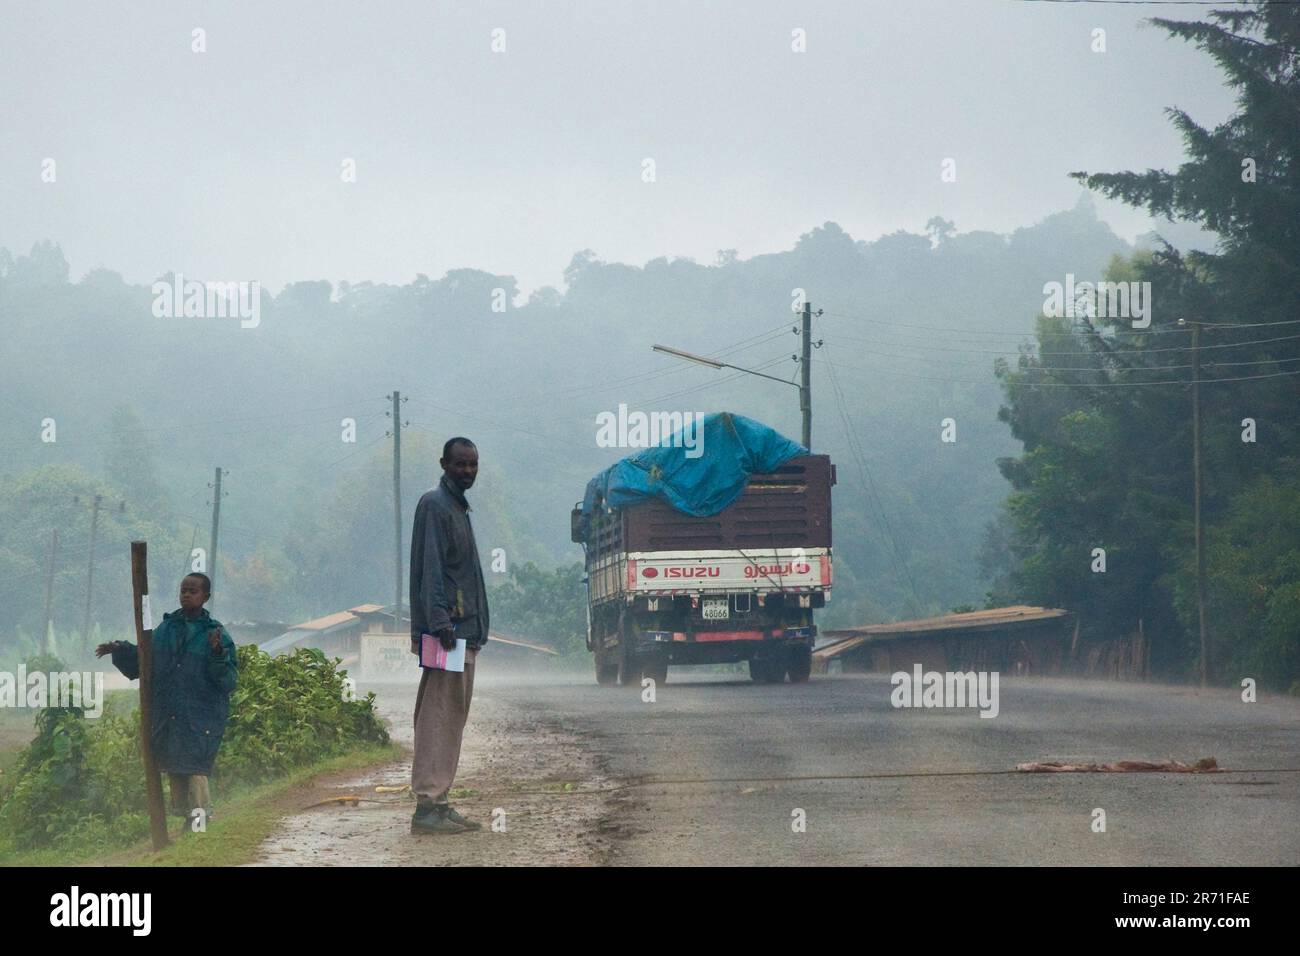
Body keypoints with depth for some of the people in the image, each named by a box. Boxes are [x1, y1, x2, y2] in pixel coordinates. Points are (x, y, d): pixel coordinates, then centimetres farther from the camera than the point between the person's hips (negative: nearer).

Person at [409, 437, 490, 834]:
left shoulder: (458, 507, 21)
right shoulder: (434, 505, -9)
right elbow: (430, 568, -17)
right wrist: (440, 622, -24)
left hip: (464, 631, 10)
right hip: (448, 629, -10)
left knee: (451, 717, 10)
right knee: (439, 716, -12)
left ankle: (438, 803, 12)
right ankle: (428, 805, -14)